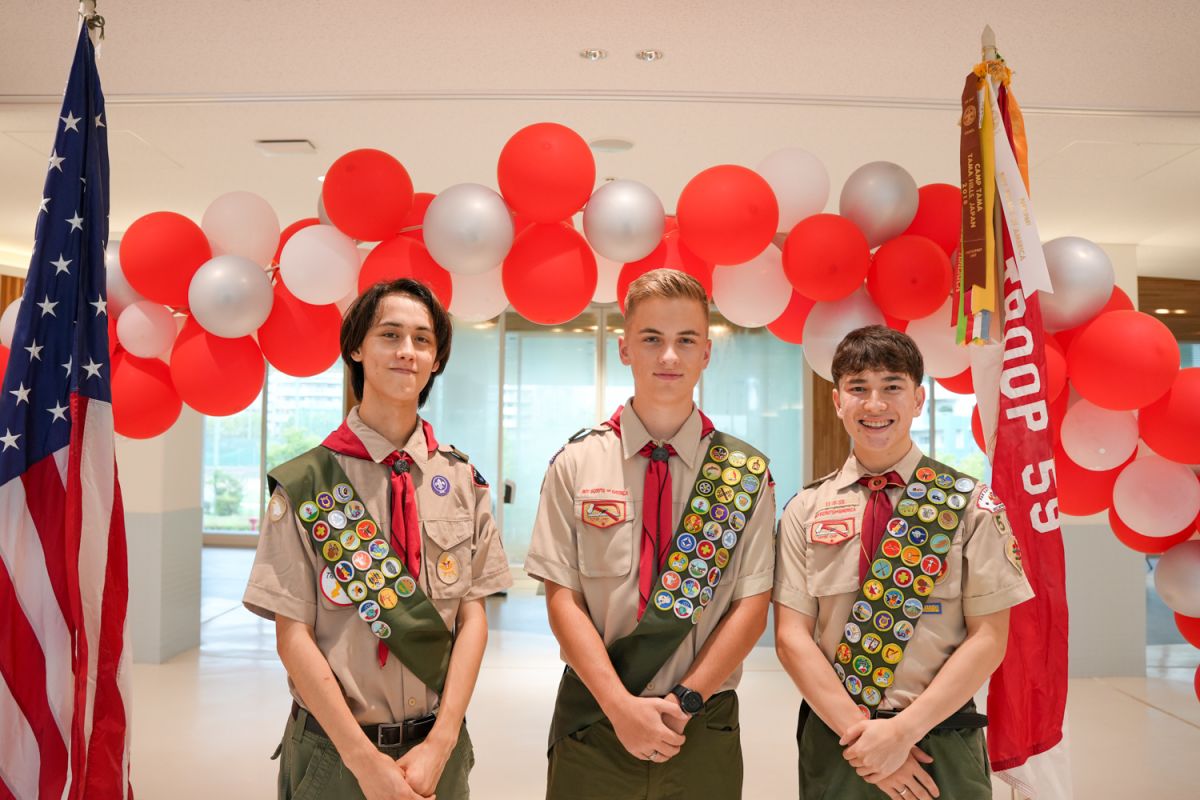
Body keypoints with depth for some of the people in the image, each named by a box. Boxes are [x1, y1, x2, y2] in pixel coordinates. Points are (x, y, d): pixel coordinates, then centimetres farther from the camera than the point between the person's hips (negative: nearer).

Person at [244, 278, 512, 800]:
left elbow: (473, 617, -2)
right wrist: (364, 758, -14)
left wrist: (440, 743, -11)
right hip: (333, 750, -2)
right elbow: (293, 634, -9)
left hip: (437, 747, 2)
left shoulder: (464, 482, -1)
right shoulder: (305, 483, -8)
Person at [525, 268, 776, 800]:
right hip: (593, 722, 0)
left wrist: (685, 700, -13)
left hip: (703, 733, 1)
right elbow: (563, 598, -6)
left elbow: (751, 606, -4)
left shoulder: (746, 473, -2)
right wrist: (621, 706, -15)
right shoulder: (576, 464, -3)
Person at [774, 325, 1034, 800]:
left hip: (940, 746, -1)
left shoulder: (969, 503, -4)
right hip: (832, 746, 1)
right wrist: (859, 731, -14)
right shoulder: (805, 511, -1)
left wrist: (903, 730, -14)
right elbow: (792, 636, -5)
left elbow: (989, 639, -6)